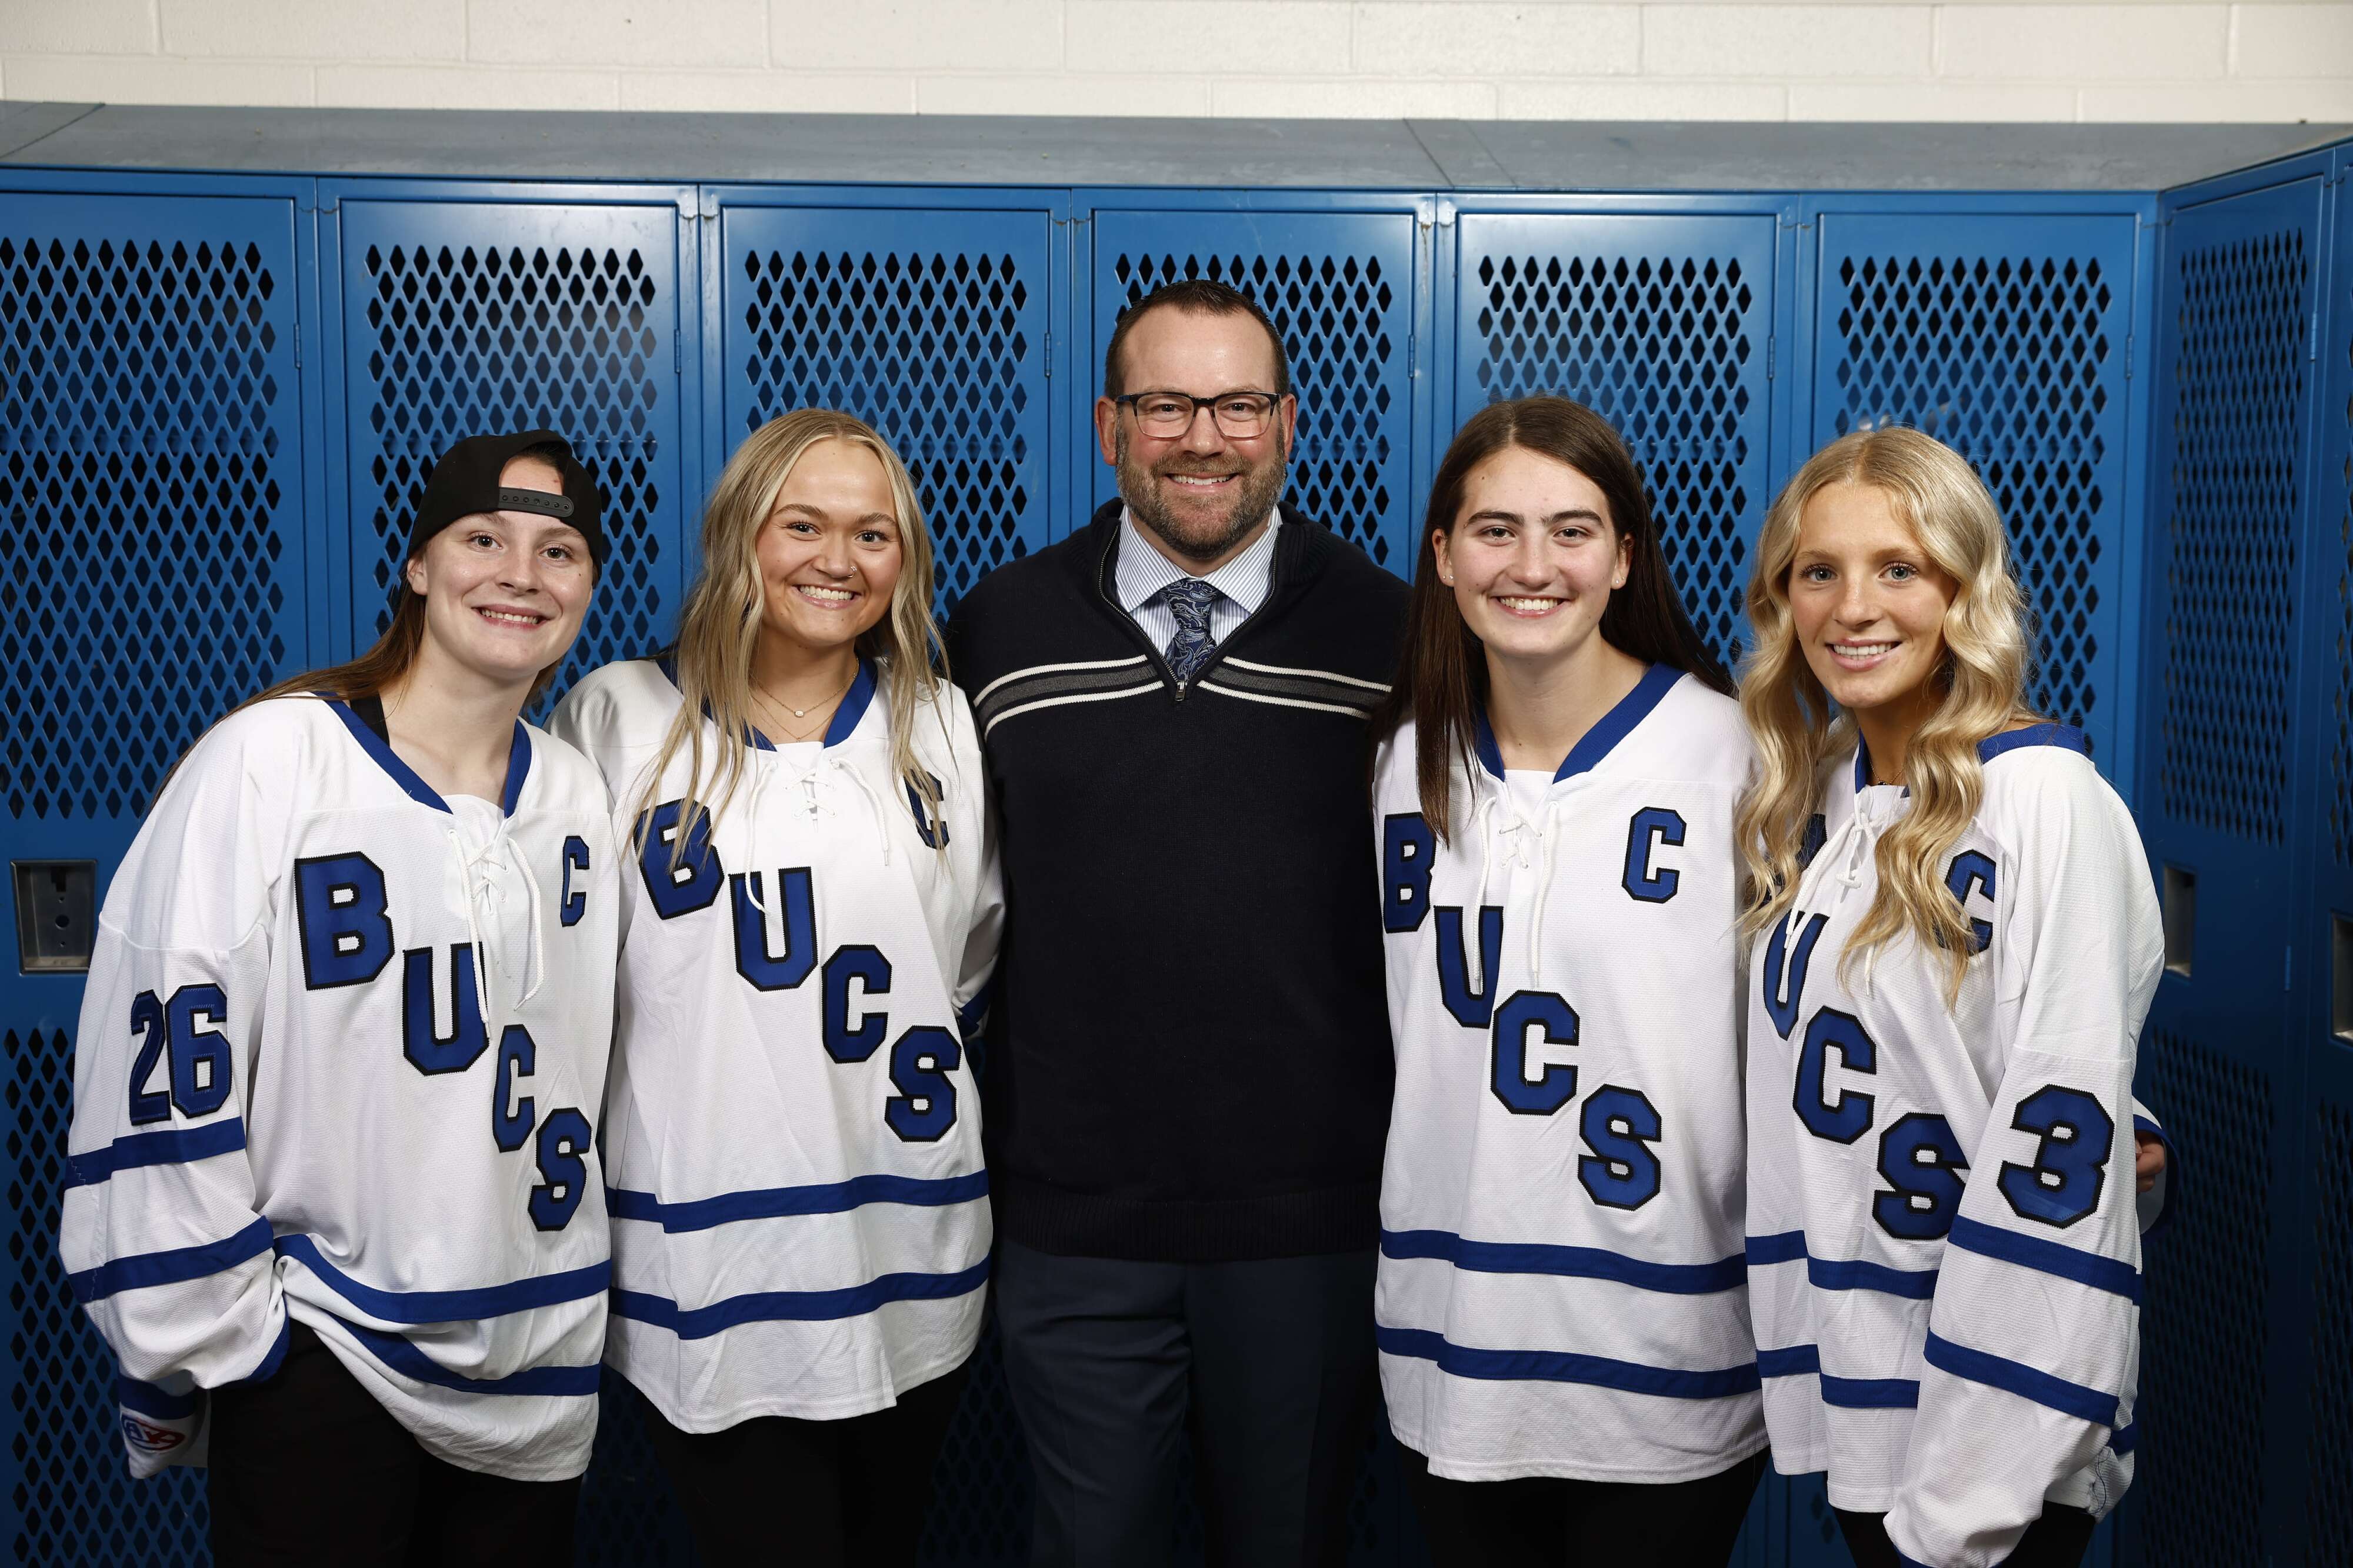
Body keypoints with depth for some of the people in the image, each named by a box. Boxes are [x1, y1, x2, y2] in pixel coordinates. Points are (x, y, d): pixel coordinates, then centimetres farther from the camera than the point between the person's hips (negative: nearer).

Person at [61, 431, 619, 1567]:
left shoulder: (576, 795, 6)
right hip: (314, 1357, -5)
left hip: (536, 1366, 5)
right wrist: (218, 1335, -11)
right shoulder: (269, 762, -11)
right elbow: (164, 1067, -12)